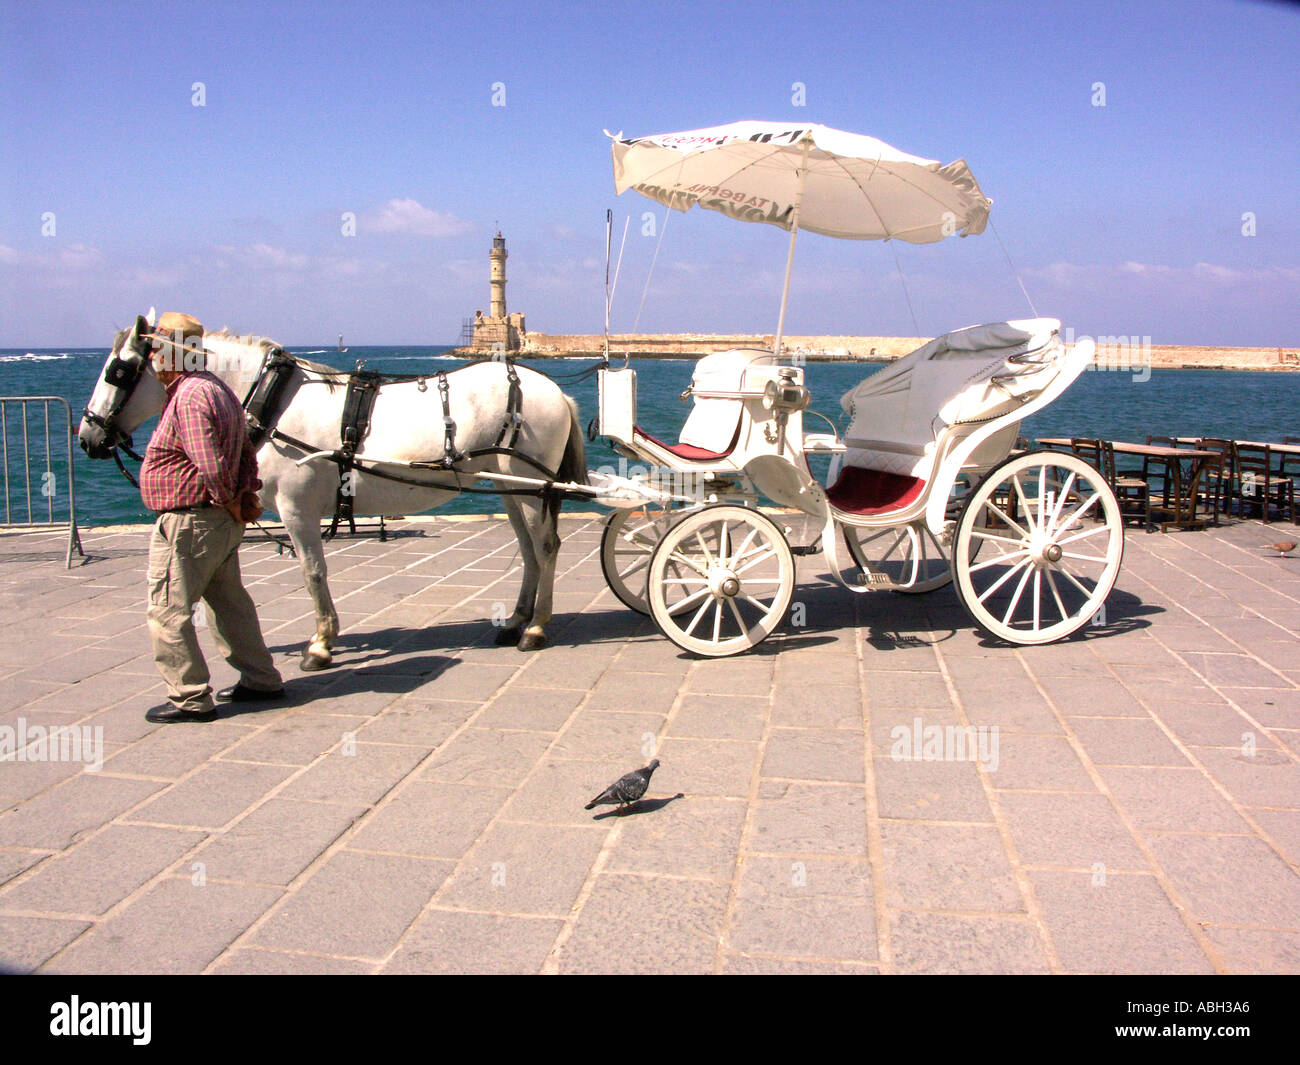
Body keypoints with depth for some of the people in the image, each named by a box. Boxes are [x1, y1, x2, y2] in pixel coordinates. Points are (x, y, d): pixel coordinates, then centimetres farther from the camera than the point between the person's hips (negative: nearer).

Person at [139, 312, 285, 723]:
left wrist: (231, 503, -14)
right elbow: (246, 451, 18)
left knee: (168, 612, 0)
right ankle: (261, 679, 28)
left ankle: (191, 699, 6)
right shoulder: (216, 388, 13)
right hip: (221, 521, 10)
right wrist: (246, 493, 8)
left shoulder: (190, 398, -20)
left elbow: (210, 467, -28)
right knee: (229, 602, 19)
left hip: (187, 524, -10)